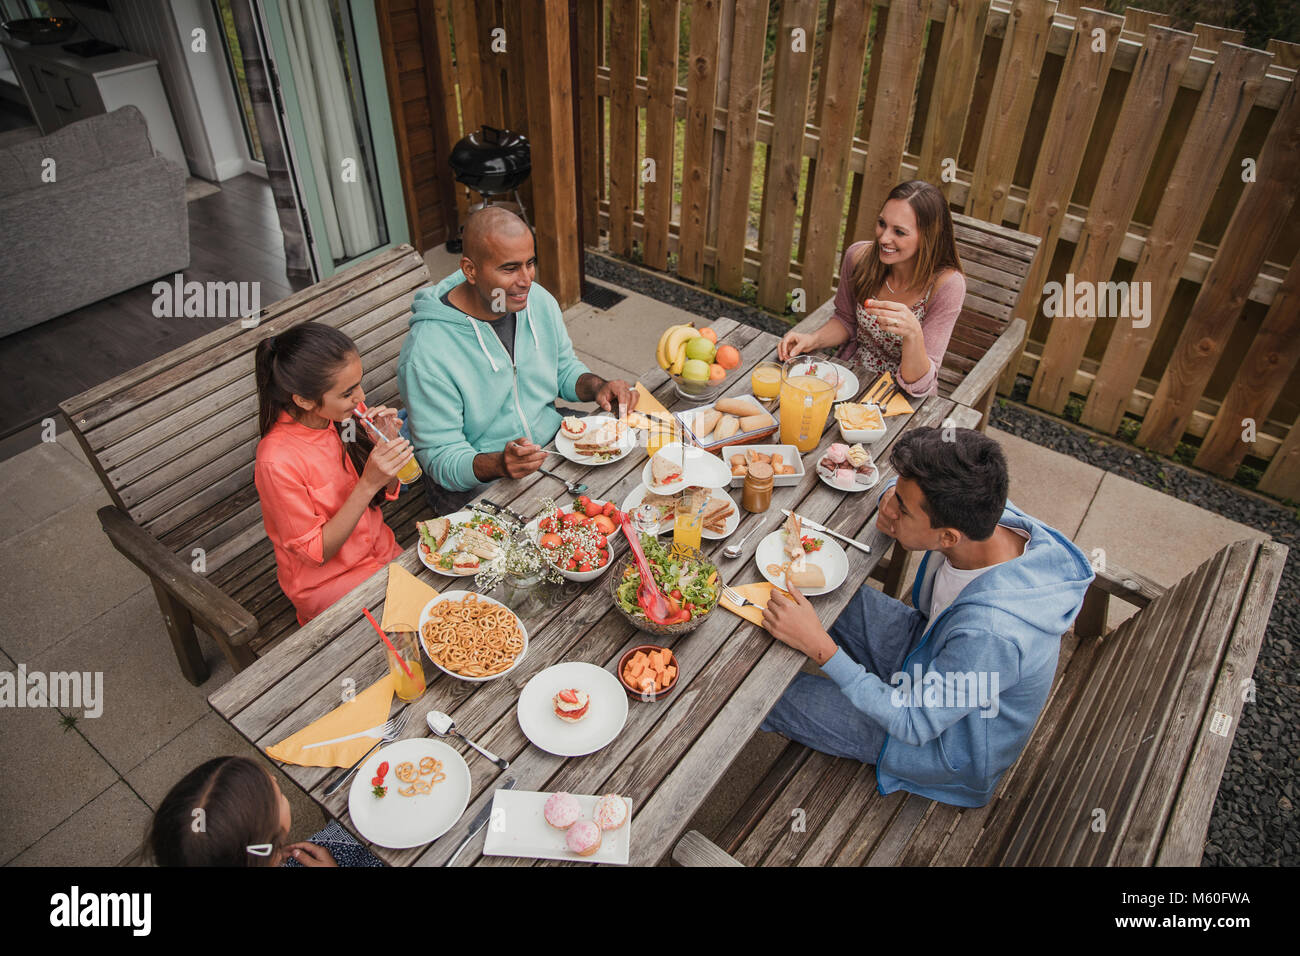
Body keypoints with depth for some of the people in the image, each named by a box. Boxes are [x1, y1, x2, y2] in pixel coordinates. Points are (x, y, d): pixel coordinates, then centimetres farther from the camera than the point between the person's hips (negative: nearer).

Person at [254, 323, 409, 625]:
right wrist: (368, 484, -29)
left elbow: (387, 492, 4)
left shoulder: (341, 416, -9)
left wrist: (386, 441, -17)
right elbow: (316, 552, -18)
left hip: (383, 554, 6)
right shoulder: (277, 461, -26)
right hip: (327, 582, -6)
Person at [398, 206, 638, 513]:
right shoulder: (426, 354, -23)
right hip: (479, 486, -6)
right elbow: (440, 458, -19)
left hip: (555, 445, 7)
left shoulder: (539, 301, -1)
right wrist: (499, 465, -38)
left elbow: (565, 367, 16)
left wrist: (597, 386, -7)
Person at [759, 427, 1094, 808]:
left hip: (951, 743, -6)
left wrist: (819, 646, -35)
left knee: (769, 698, -8)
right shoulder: (985, 515, -22)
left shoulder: (991, 633, -43)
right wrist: (893, 497, -24)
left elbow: (916, 724, -29)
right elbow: (908, 488, 0)